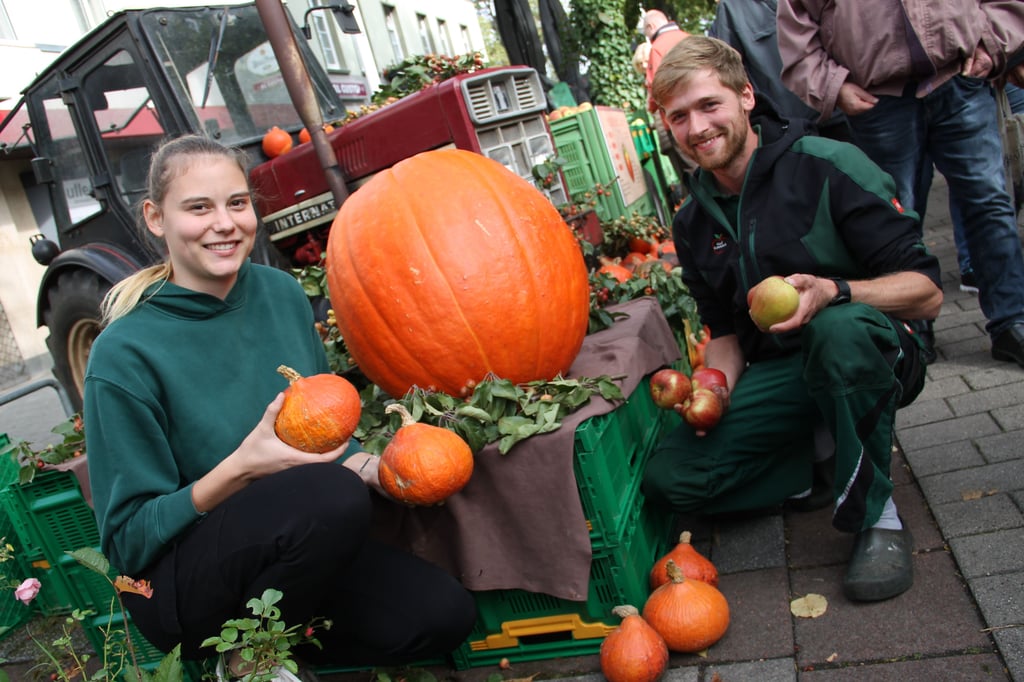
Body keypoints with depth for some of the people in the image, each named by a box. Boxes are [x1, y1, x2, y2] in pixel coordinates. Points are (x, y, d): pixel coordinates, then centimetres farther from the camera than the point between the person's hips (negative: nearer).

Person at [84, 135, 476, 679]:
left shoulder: (281, 293, -2)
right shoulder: (125, 354, -18)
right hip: (177, 584, -5)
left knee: (445, 614, -13)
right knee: (335, 494, -33)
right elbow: (128, 541, -14)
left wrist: (371, 468, -11)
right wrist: (239, 469, -28)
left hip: (298, 548, 5)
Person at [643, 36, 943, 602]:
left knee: (840, 326, -41)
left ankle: (875, 513, -19)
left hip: (870, 356, -4)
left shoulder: (828, 166, -13)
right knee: (668, 479, -14)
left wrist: (832, 291, -34)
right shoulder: (693, 223, 4)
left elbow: (926, 292, -15)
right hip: (778, 375, 5)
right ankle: (821, 466, 6)